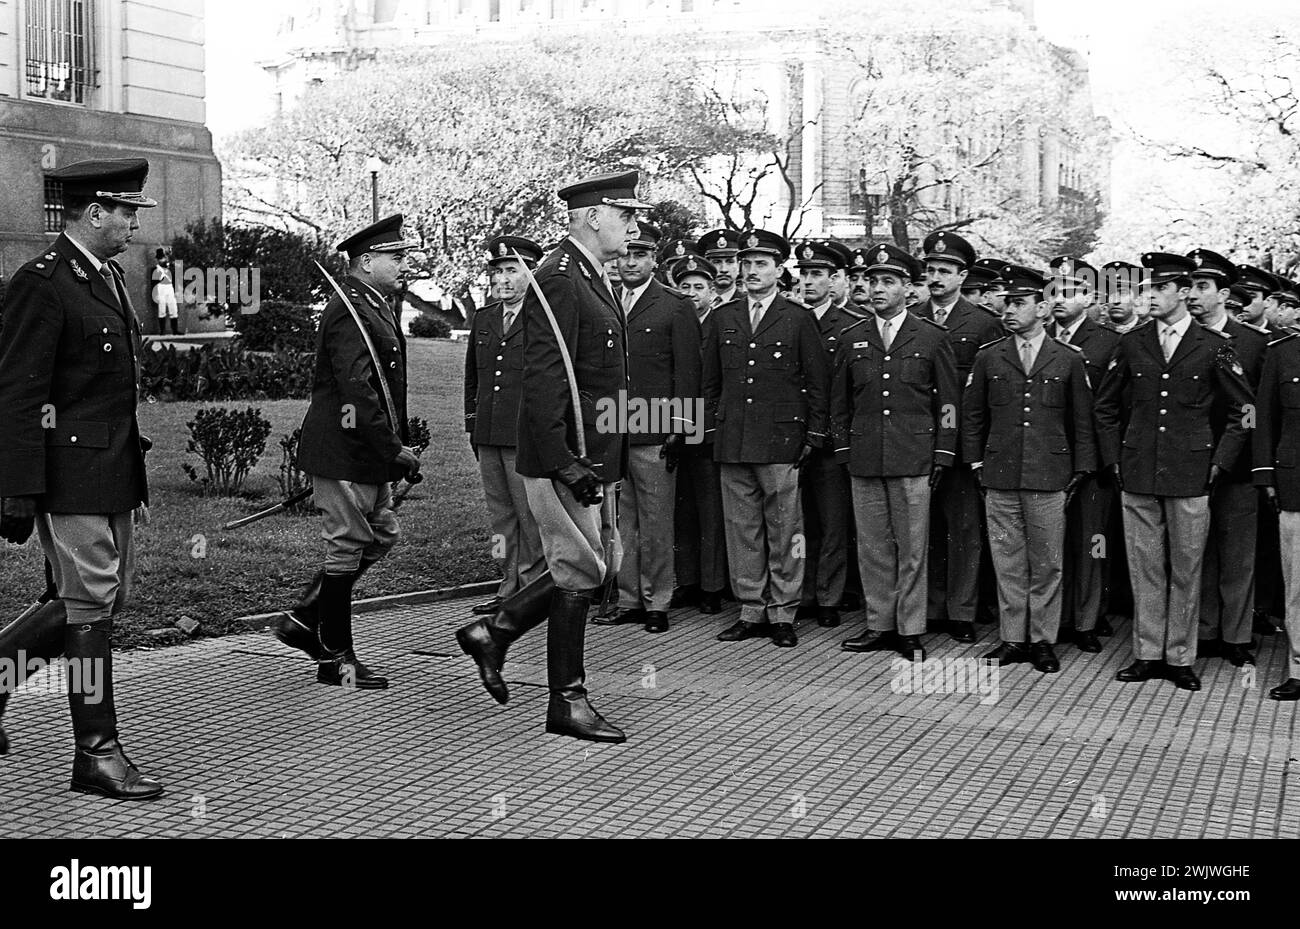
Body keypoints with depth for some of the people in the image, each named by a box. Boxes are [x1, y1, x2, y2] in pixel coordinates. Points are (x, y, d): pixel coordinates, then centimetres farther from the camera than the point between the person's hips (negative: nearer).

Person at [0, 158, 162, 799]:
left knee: (106, 597, 14)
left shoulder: (111, 276, 15)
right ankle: (97, 753, 7)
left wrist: (135, 476, 21)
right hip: (70, 472, -9)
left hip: (115, 470, 9)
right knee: (90, 606, -3)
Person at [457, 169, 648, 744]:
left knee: (603, 564, 15)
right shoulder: (559, 280, -16)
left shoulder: (592, 278, 16)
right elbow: (543, 381, -23)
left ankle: (493, 633, 24)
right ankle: (567, 702, 11)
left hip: (594, 456, 10)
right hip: (566, 454, -10)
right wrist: (566, 462, -26)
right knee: (580, 571, -2)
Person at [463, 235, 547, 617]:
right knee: (500, 515, 11)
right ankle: (510, 587, 18)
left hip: (527, 437, -6)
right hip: (488, 437, 7)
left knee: (530, 515, -3)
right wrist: (472, 424, 18)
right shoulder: (482, 320, 16)